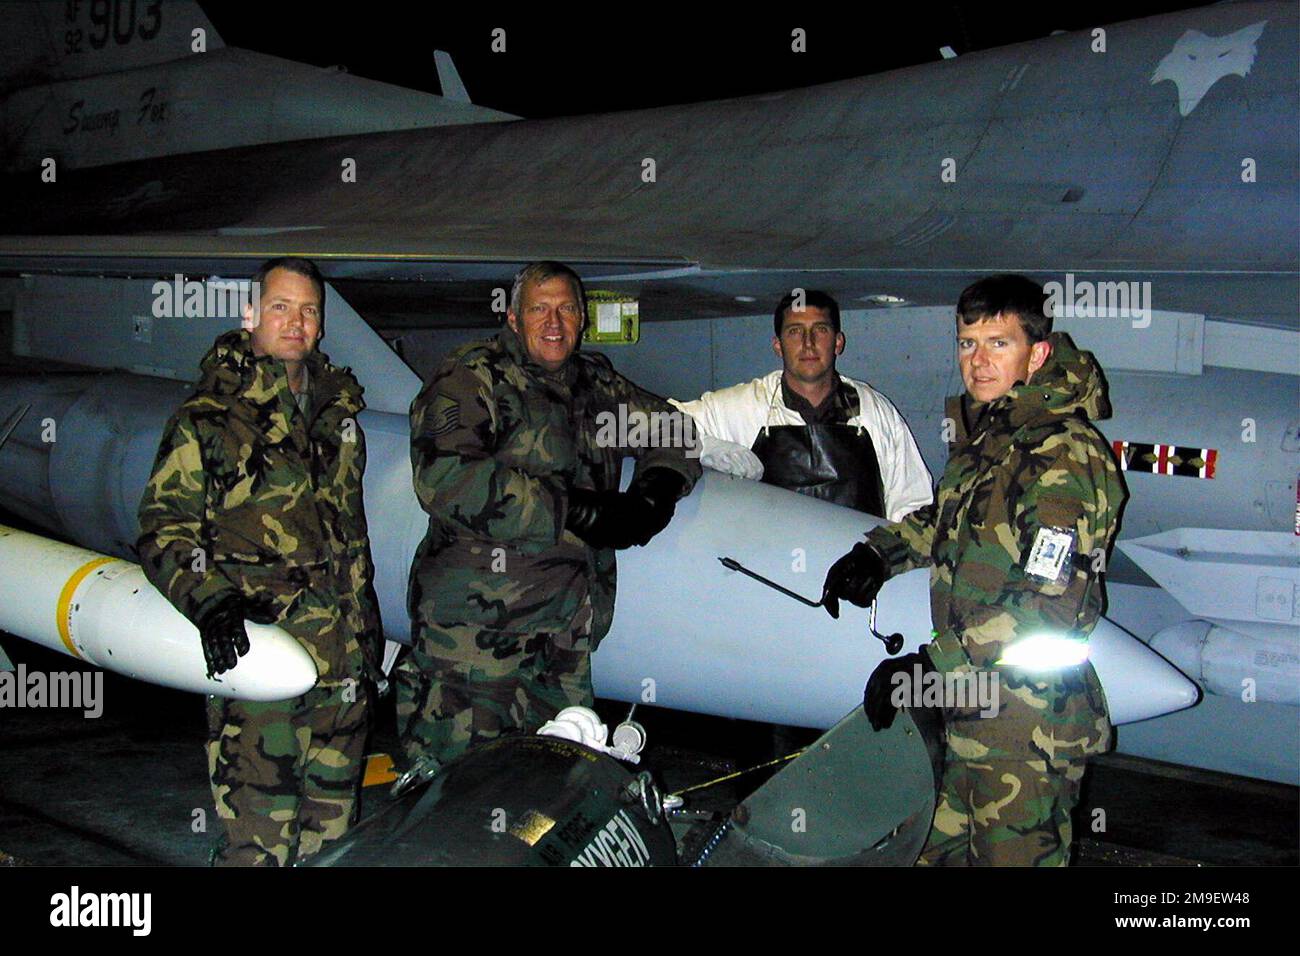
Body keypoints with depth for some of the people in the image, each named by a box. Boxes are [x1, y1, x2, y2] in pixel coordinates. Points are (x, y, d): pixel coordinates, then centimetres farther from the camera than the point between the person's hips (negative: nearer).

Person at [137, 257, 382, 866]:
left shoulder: (337, 409, 14)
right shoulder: (208, 417, -3)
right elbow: (162, 529, -7)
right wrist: (209, 601, -23)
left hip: (343, 655, 6)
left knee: (332, 826, 14)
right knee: (261, 838, -5)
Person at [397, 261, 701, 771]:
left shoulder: (596, 383, 17)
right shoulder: (473, 378, -3)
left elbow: (669, 427, 29)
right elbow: (445, 478, -18)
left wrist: (659, 486, 4)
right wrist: (577, 510, -18)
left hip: (565, 631, 6)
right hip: (475, 623, -5)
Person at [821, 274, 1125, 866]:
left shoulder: (1065, 458, -20)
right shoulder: (984, 434, 10)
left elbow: (1043, 613, -26)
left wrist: (928, 669, -23)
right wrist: (878, 551, 10)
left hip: (1026, 729, -9)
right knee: (943, 851, 20)